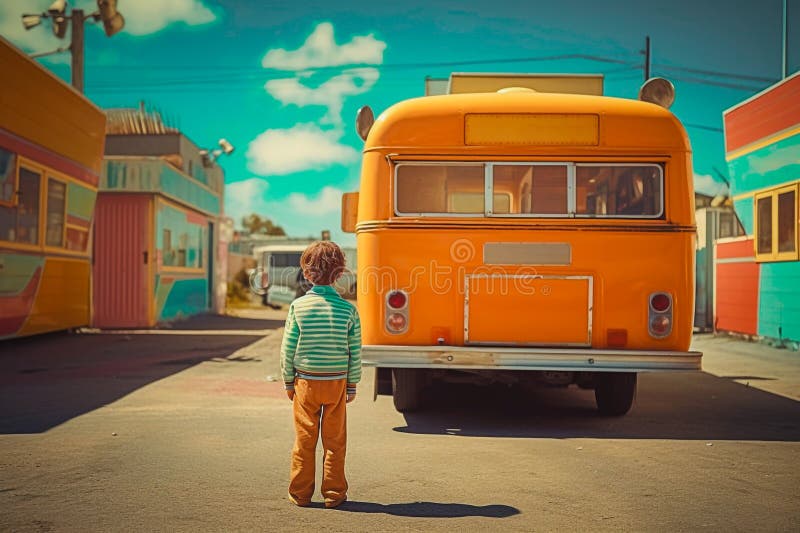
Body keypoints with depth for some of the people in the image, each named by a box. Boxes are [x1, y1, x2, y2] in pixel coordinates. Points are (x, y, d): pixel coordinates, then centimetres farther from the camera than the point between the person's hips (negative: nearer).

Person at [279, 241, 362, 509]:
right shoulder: (348, 309, -6)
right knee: (335, 440, 10)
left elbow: (288, 348, -4)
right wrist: (352, 384, 9)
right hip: (337, 382, 0)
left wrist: (289, 381, 8)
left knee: (304, 439, 9)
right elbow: (355, 352, -2)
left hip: (305, 381, 0)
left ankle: (300, 493, 17)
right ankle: (334, 493, 17)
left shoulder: (298, 306, -8)